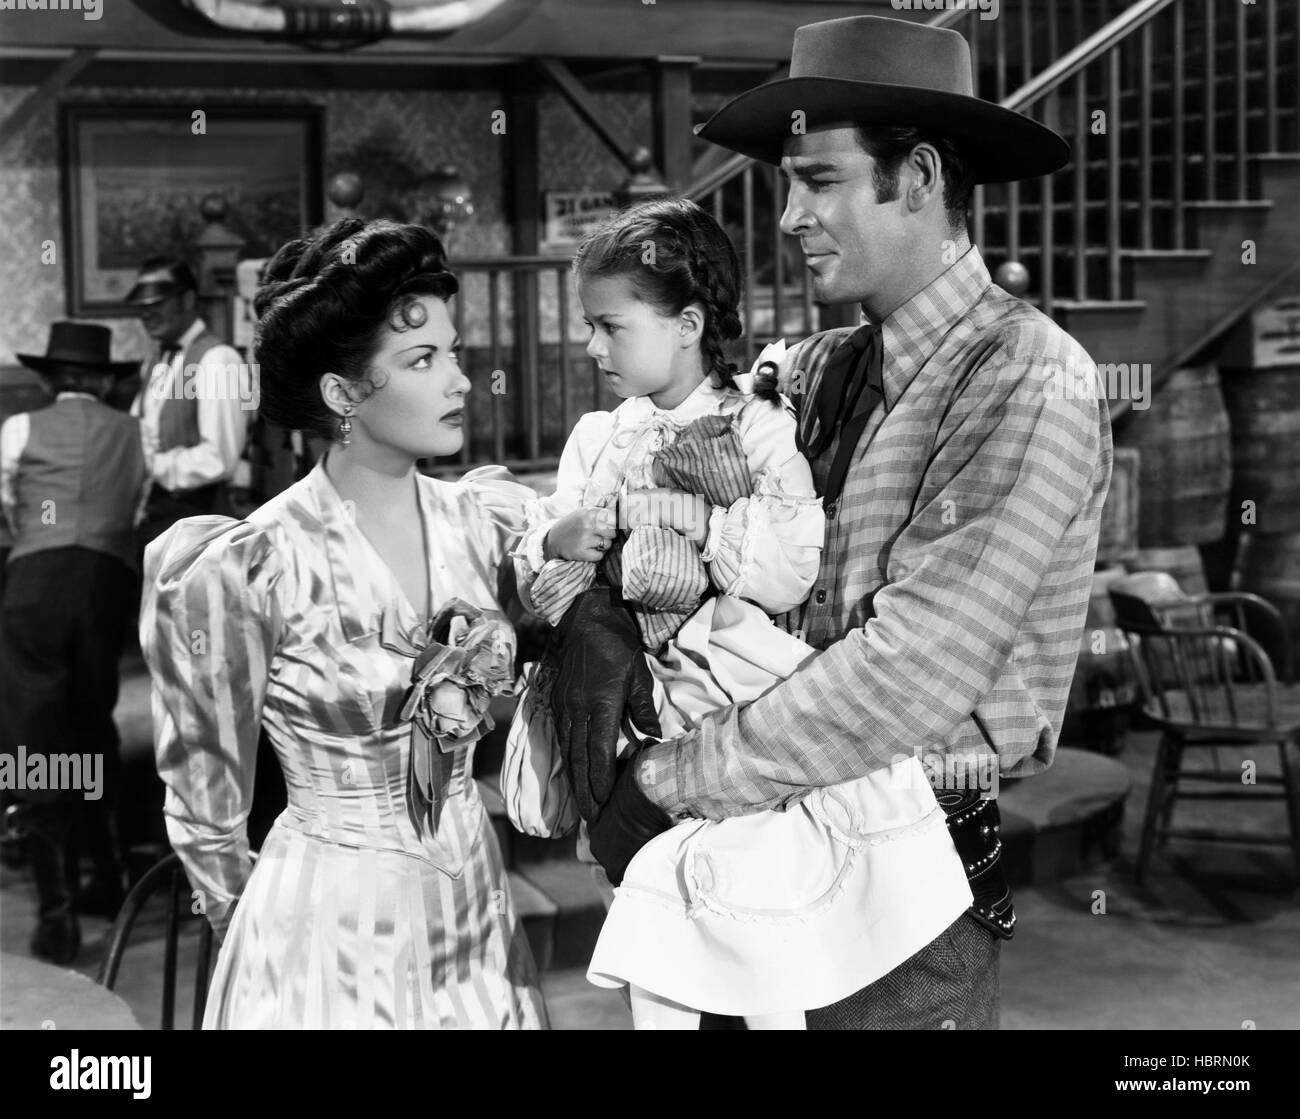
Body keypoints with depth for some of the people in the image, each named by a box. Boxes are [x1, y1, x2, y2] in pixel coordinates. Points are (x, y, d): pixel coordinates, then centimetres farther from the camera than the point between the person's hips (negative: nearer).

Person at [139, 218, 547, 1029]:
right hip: (333, 933, -4)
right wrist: (247, 923, 7)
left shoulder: (486, 521, -5)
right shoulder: (244, 569, -18)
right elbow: (207, 809, -5)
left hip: (476, 906, 5)